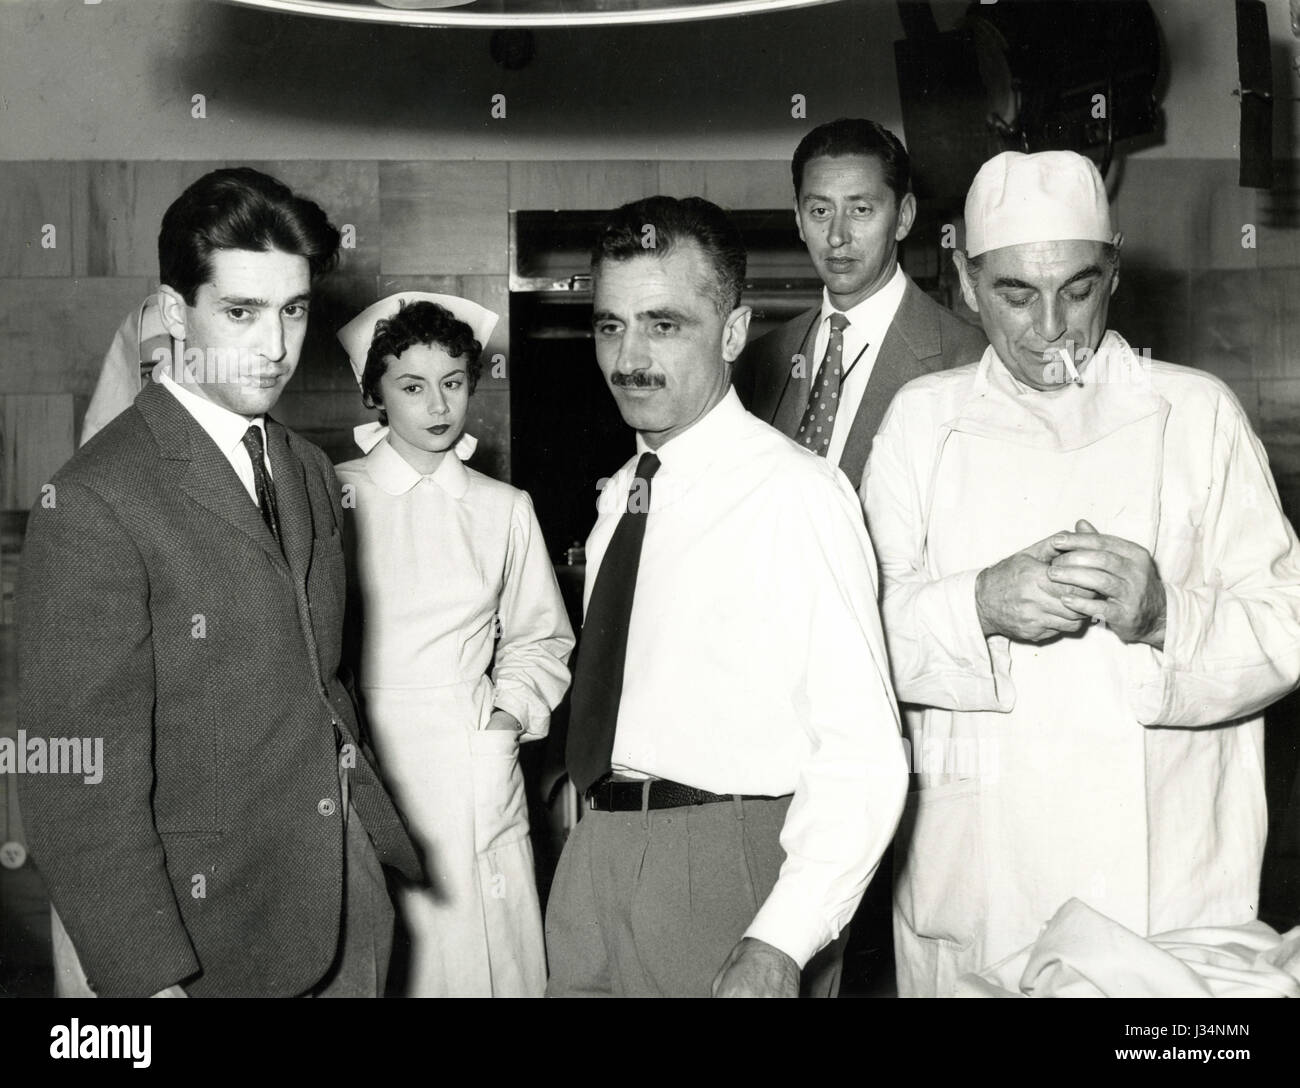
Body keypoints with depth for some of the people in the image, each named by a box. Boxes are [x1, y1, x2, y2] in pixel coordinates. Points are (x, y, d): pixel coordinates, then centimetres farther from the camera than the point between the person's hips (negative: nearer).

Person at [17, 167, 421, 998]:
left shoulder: (310, 472, 7)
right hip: (202, 942, -6)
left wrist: (378, 828, 8)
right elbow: (82, 784, -17)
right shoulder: (93, 506, -16)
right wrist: (149, 980, -20)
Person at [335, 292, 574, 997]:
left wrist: (512, 709, 3)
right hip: (362, 761, -2)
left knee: (484, 952, 2)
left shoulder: (505, 509, 9)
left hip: (475, 762, 2)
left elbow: (539, 640, 17)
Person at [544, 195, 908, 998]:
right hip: (596, 853, 6)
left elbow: (863, 756, -19)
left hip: (729, 871, -6)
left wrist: (778, 947, -27)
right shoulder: (620, 495, 10)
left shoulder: (797, 493, -13)